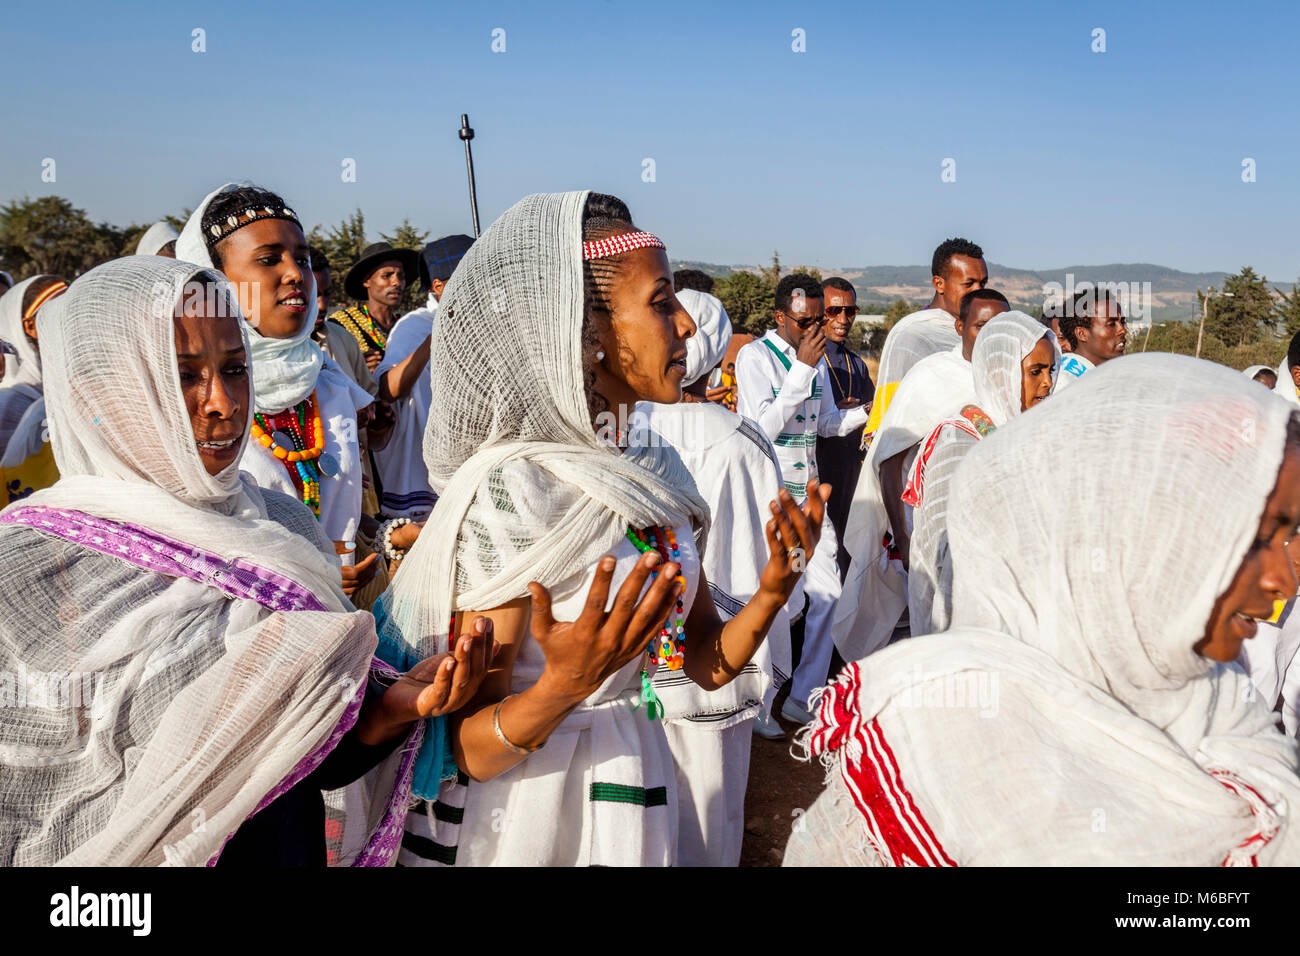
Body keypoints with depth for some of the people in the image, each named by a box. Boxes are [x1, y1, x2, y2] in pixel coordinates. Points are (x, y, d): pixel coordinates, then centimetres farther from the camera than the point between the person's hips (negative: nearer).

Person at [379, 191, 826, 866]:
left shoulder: (656, 471, 0)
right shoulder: (509, 494, -22)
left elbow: (707, 664, 3)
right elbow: (462, 753, -19)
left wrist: (772, 589, -14)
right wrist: (563, 687, -36)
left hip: (631, 798, 7)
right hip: (519, 817, -7)